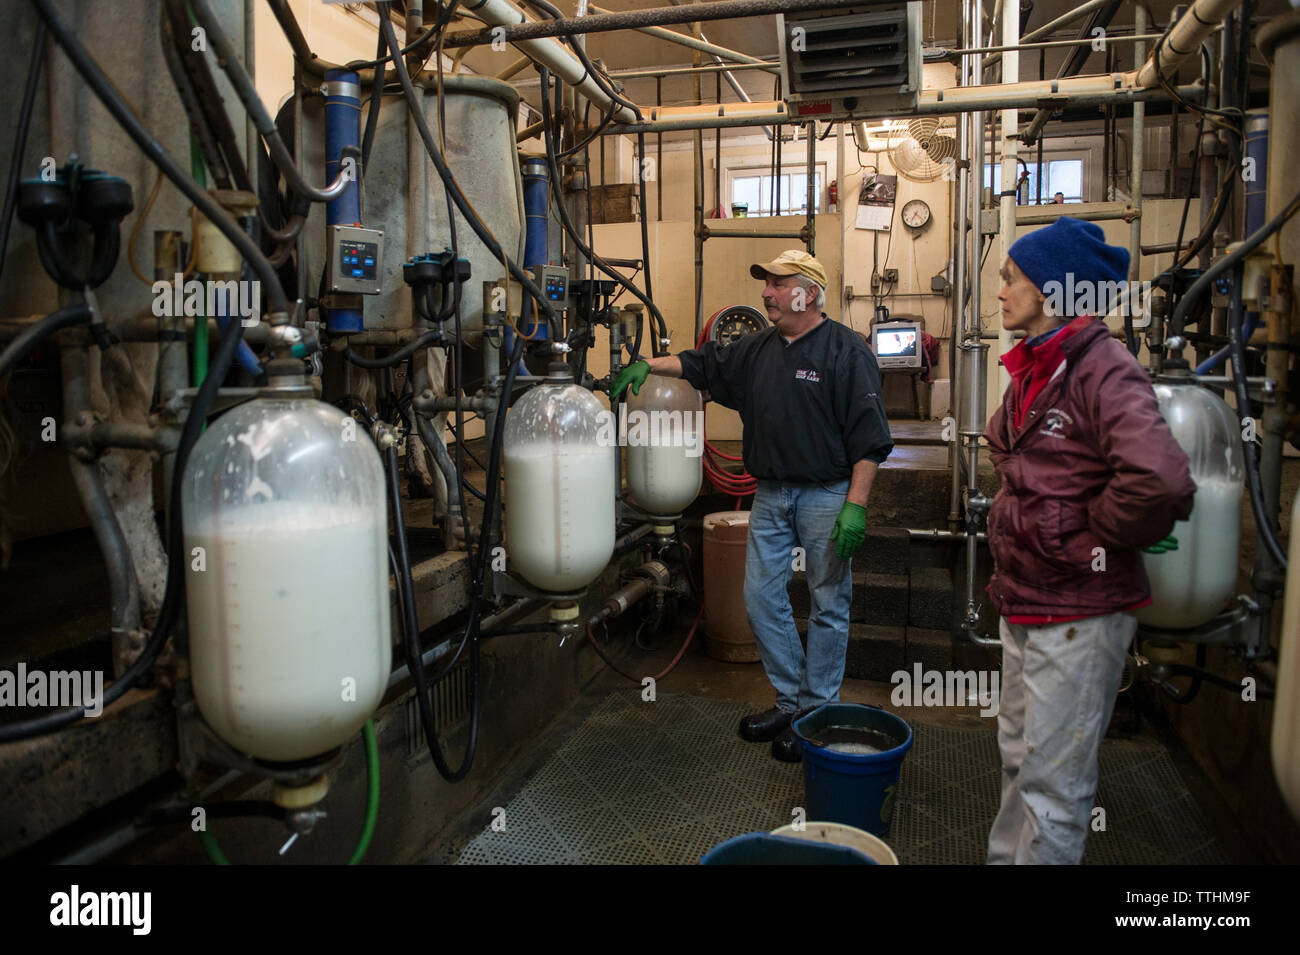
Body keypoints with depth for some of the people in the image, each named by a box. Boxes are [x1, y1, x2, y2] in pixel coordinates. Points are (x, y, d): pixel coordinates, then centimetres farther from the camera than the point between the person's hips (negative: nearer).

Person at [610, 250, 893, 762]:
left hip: (826, 495, -6)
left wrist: (855, 506, -19)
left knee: (828, 605, 3)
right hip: (771, 495, 7)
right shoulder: (758, 349, 11)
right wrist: (647, 365, 5)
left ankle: (816, 711, 17)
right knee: (761, 598, 9)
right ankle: (790, 700, 24)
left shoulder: (846, 351, -9)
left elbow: (869, 437, -13)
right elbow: (703, 364, 20)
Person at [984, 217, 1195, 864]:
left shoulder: (1103, 368, -18)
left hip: (1078, 611, -9)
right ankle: (1004, 858, 39)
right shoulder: (1031, 369, 10)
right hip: (1021, 602, 9)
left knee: (1053, 783, 3)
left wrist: (1093, 540, -17)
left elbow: (1161, 482, -33)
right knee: (1019, 760, 23)